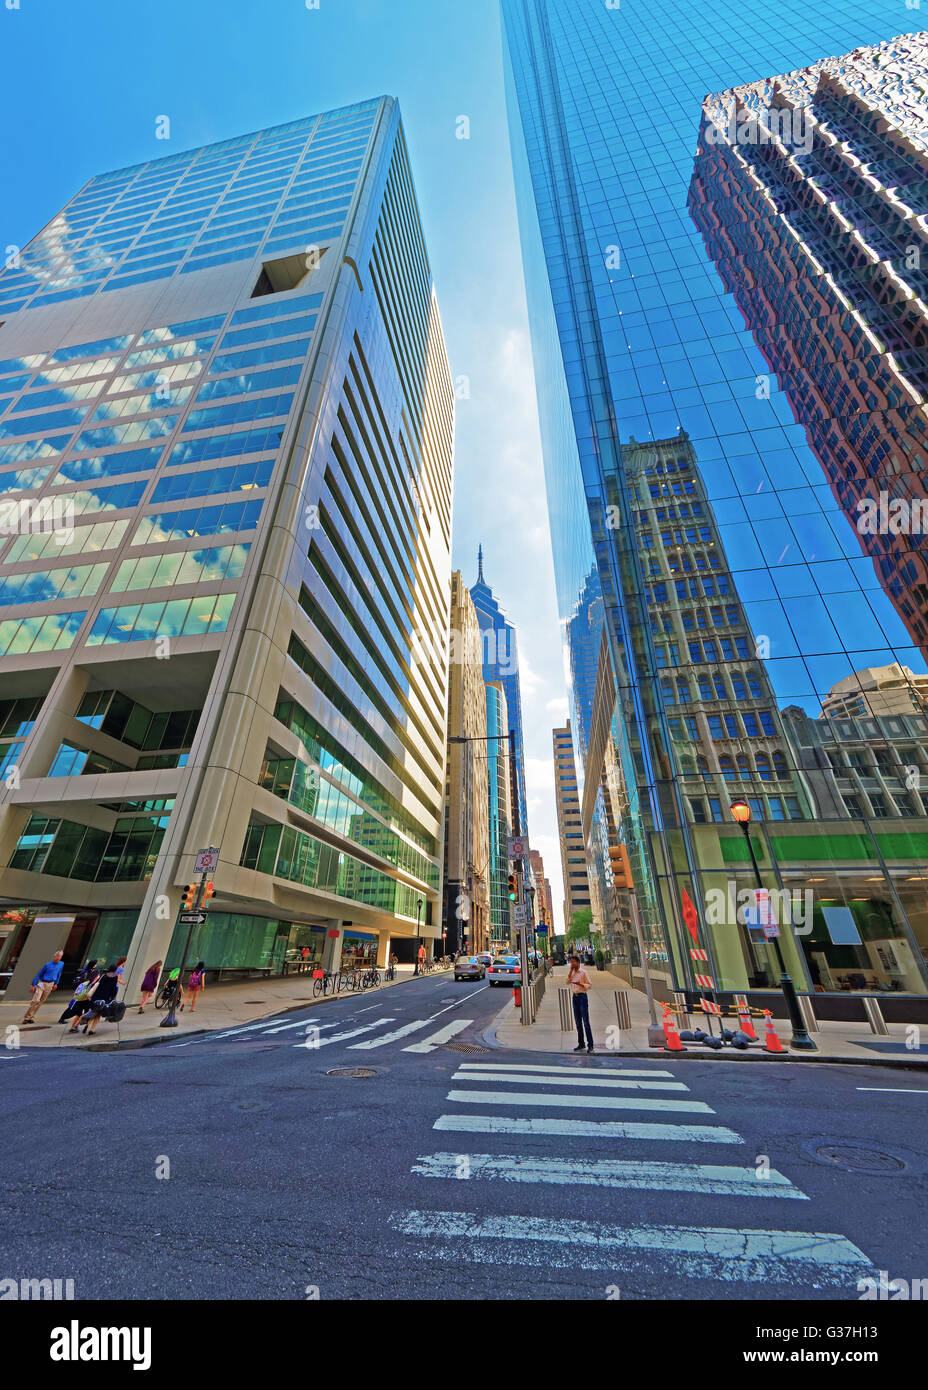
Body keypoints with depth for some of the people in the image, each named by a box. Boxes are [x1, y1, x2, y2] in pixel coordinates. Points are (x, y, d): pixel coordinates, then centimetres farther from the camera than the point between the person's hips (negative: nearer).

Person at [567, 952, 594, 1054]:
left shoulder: (583, 972, -7)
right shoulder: (572, 972, 11)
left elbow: (590, 985, -8)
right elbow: (567, 982, 2)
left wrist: (581, 984, -24)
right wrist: (570, 971, -5)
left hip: (582, 997, -6)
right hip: (574, 997, 6)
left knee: (586, 1022, -5)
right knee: (578, 1022, 11)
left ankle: (590, 1045, 0)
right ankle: (581, 1044, 19)